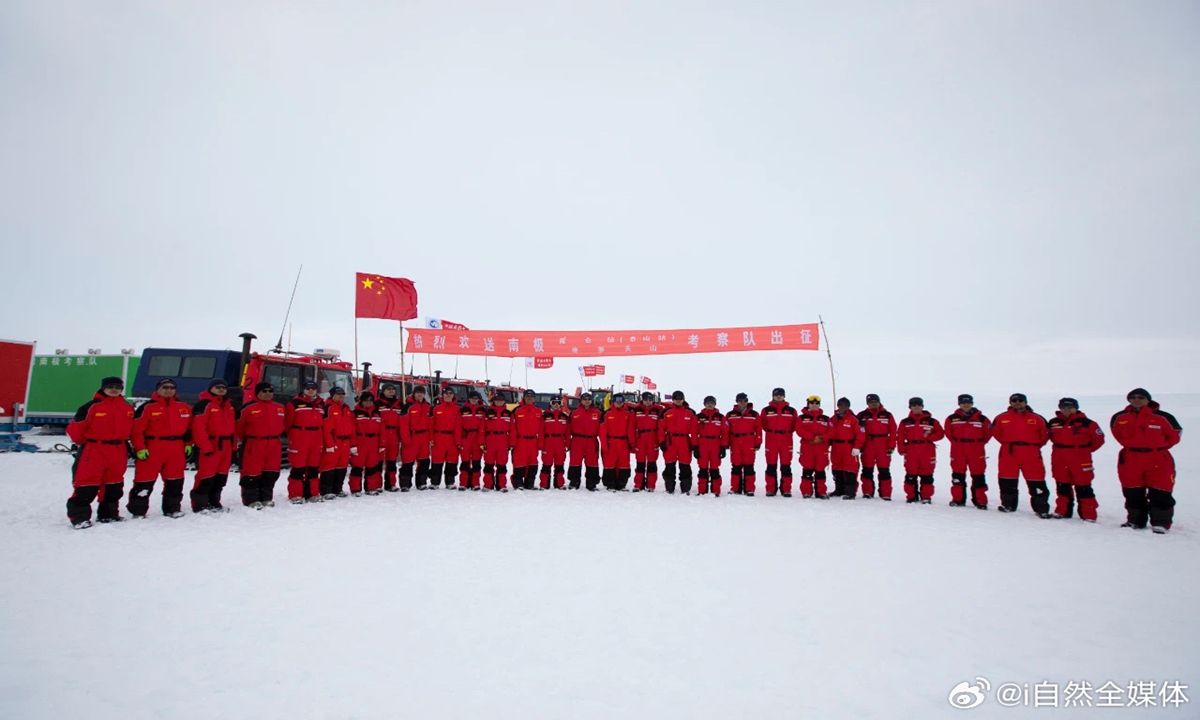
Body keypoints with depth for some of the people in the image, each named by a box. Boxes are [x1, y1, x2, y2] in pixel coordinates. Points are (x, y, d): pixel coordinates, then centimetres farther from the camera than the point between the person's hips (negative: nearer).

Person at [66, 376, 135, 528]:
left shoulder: (128, 408, 7)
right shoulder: (92, 406, -9)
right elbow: (74, 427, -3)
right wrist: (84, 443, 8)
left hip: (118, 452, 5)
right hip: (93, 451, -5)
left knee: (114, 485, 13)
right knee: (87, 485, -4)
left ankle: (109, 514, 25)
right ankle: (79, 516, 7)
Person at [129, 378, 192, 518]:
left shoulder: (184, 408, 9)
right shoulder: (147, 407, -5)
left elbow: (189, 427, 16)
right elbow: (136, 429, -8)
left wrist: (188, 444, 10)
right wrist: (140, 448, -13)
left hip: (176, 450, 4)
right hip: (152, 449, -4)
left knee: (175, 480, 11)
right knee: (145, 480, -1)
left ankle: (172, 508, 23)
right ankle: (138, 510, 12)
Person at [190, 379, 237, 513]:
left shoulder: (229, 405, 17)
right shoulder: (204, 405, -10)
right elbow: (198, 428, -17)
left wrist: (232, 447, 17)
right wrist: (206, 447, -21)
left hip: (226, 446, 8)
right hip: (210, 446, -8)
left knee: (221, 477, 14)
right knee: (206, 476, -5)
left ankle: (214, 502, 25)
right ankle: (199, 505, 6)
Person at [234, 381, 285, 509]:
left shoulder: (280, 408, 9)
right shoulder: (248, 408, -7)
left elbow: (283, 425, 21)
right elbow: (238, 426, 0)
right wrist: (245, 440, 8)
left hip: (274, 445, 5)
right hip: (253, 445, -5)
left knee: (271, 473, 10)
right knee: (252, 472, -1)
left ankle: (267, 498, 22)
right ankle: (251, 499, 10)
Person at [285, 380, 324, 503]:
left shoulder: (321, 404, 14)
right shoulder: (294, 403, -3)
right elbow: (288, 422, -3)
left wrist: (322, 440, 13)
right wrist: (293, 436, 2)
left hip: (316, 441, 5)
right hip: (298, 441, -5)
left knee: (314, 467, 9)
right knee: (298, 467, -4)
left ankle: (313, 494, 17)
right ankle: (295, 495, 4)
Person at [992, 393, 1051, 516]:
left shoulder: (1037, 419, 4)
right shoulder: (1002, 418, 3)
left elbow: (1045, 435, 11)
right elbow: (996, 432, 13)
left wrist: (1034, 446, 9)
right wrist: (1008, 444, 11)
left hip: (1031, 454, -1)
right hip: (1008, 454, 1)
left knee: (1036, 482, -1)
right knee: (1007, 481, 7)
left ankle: (1041, 508, 8)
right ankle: (1008, 504, 21)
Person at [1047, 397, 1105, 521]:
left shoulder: (1086, 423, -7)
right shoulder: (1053, 423, 3)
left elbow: (1099, 438, -1)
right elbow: (1049, 436, 19)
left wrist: (1086, 449, 5)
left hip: (1080, 460, -4)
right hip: (1059, 461, 4)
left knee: (1083, 487, 0)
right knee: (1062, 486, 13)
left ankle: (1088, 515, 8)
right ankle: (1062, 511, 23)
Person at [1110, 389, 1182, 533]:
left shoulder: (1162, 417, -6)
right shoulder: (1119, 418, 0)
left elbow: (1175, 434, 8)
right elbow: (1117, 433, 19)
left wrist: (1158, 447, 9)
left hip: (1158, 460, -2)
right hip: (1130, 461, 2)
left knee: (1160, 494, -1)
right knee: (1133, 494, 10)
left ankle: (1161, 523, 10)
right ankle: (1135, 521, 23)